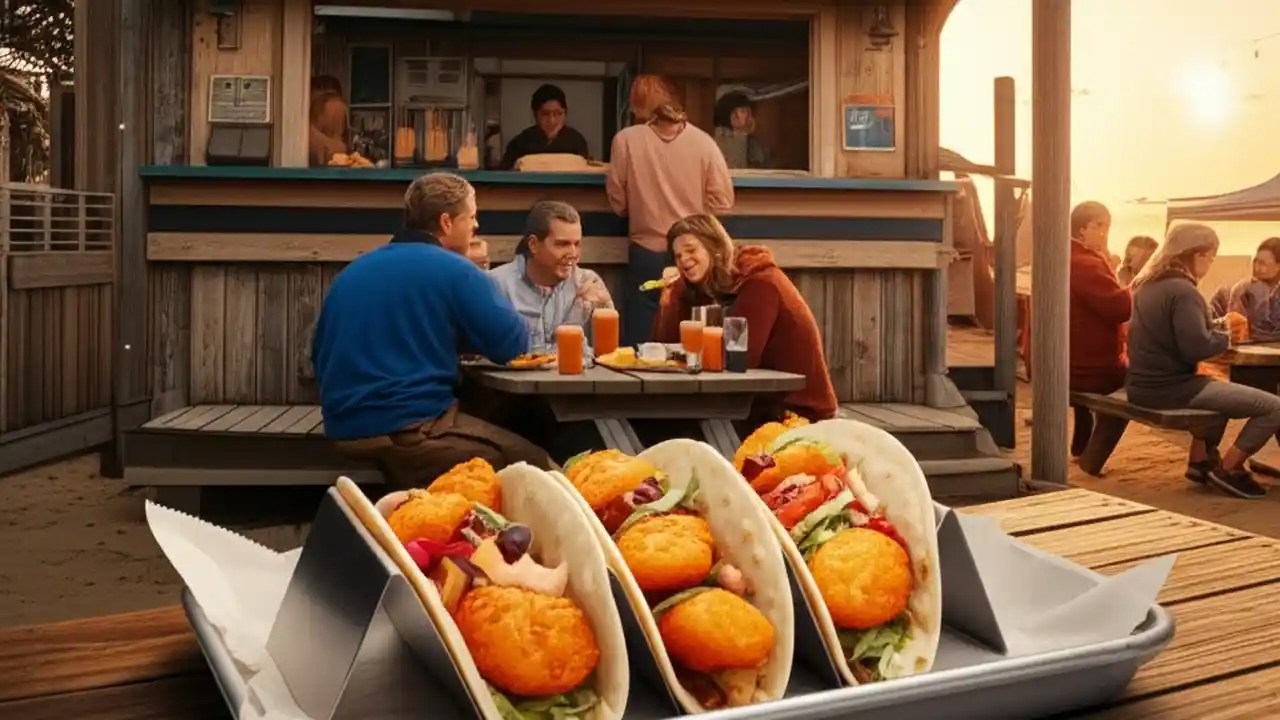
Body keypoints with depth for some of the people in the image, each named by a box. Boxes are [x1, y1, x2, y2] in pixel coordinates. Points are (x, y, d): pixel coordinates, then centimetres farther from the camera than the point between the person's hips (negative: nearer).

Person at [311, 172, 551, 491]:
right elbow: (512, 345, -5)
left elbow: (321, 356, 21)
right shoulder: (454, 269, -7)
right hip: (409, 431, -8)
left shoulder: (351, 272, 14)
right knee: (534, 465, -2)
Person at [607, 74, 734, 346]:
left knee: (639, 346, 5)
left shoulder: (626, 140, -5)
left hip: (646, 255, -1)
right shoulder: (702, 141, -2)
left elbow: (618, 202, 1)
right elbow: (722, 201, -2)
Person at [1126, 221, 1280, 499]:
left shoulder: (1147, 284, 12)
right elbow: (1196, 347, -26)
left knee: (1223, 389, 37)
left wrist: (1216, 329, 12)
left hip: (1143, 385, 10)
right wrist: (1226, 338, -6)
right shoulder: (1181, 290, -17)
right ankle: (1226, 469, 6)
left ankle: (1200, 460, 34)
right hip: (1170, 388, -10)